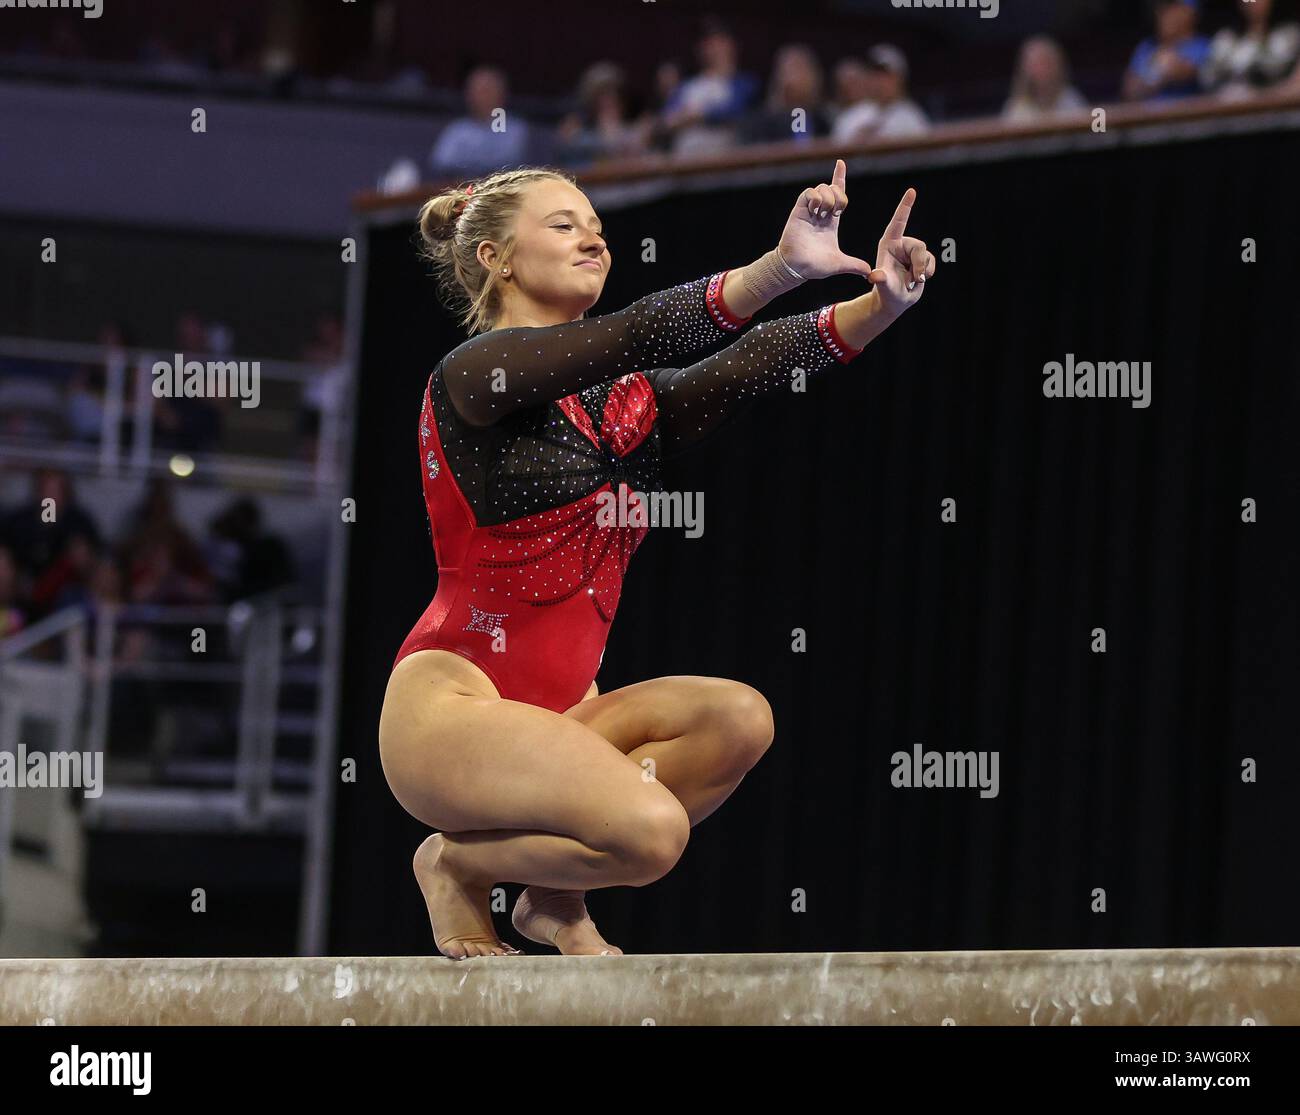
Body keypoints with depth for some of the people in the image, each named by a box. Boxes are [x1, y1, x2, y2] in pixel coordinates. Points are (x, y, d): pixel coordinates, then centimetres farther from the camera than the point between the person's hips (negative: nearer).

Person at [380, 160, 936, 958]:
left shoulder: (624, 403, 15)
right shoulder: (475, 375, -7)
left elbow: (743, 369, -2)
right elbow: (635, 336, -23)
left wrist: (881, 303, -19)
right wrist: (780, 269, -36)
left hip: (562, 710, 8)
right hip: (451, 704, -8)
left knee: (738, 719, -19)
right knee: (651, 829, -28)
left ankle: (556, 895, -1)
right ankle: (459, 861, 0)